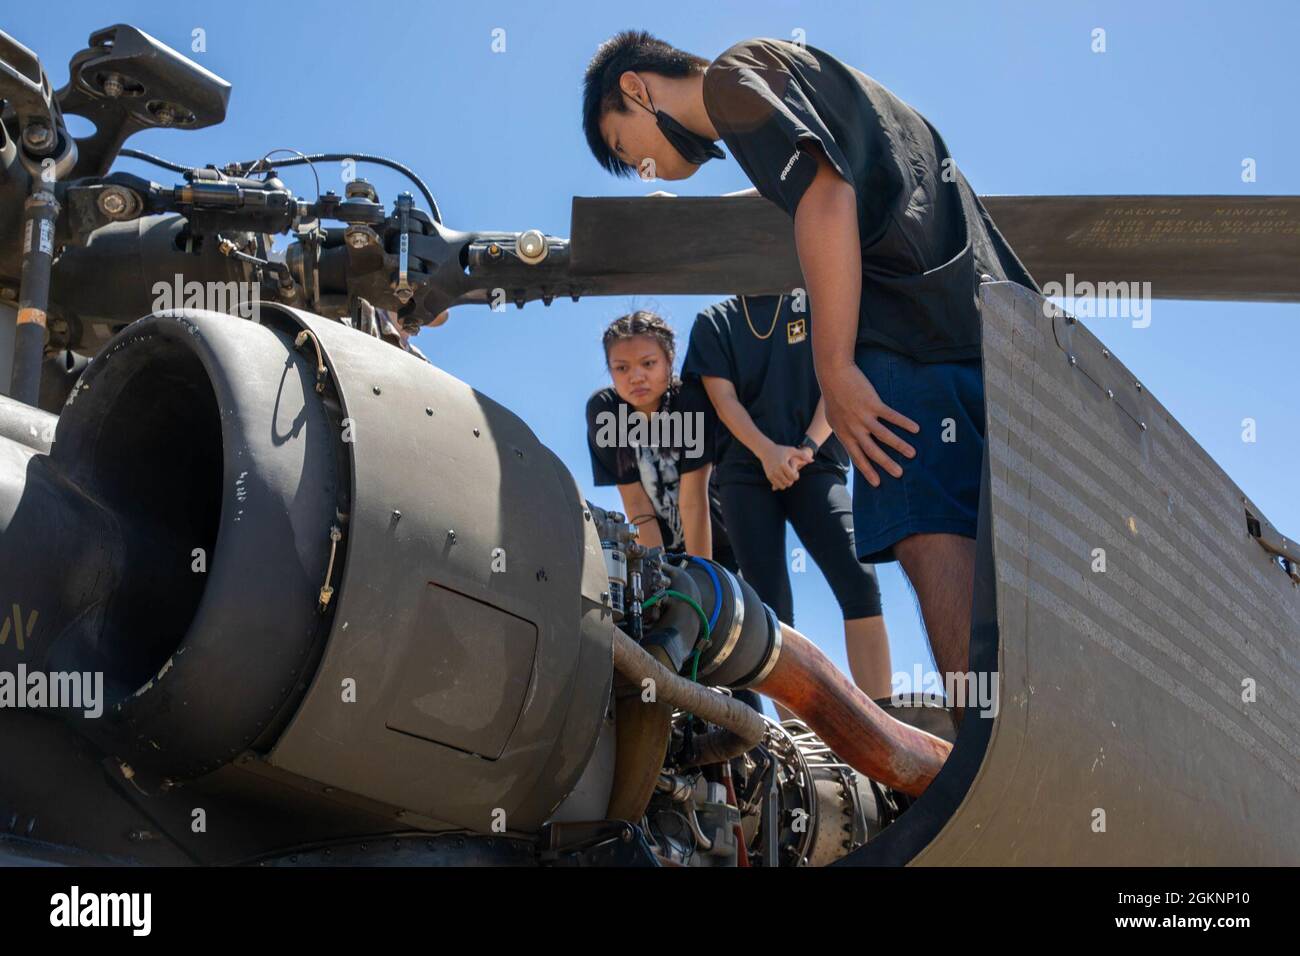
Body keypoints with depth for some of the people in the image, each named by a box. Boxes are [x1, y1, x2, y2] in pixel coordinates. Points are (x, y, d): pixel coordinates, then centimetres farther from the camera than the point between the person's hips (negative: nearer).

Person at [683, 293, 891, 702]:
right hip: (746, 472, 1)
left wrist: (806, 446, -13)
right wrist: (768, 452, -15)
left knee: (859, 584, -19)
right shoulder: (713, 322, 14)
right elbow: (724, 399, 2)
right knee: (770, 607, -7)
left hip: (816, 464, -1)